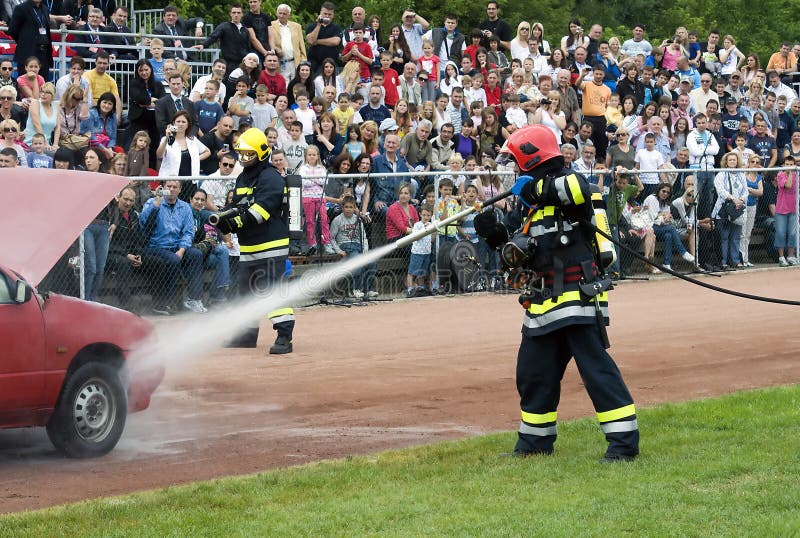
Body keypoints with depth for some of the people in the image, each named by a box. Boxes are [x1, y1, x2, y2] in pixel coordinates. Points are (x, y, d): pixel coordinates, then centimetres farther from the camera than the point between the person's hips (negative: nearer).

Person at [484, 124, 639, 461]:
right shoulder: (535, 205, 19)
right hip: (544, 305, 10)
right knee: (533, 374, 15)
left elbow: (579, 189, -34)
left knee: (597, 370, -11)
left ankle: (624, 442, -9)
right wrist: (496, 236, 7)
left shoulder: (563, 190, -8)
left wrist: (538, 189, -24)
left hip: (578, 299, -10)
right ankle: (535, 441, 27)